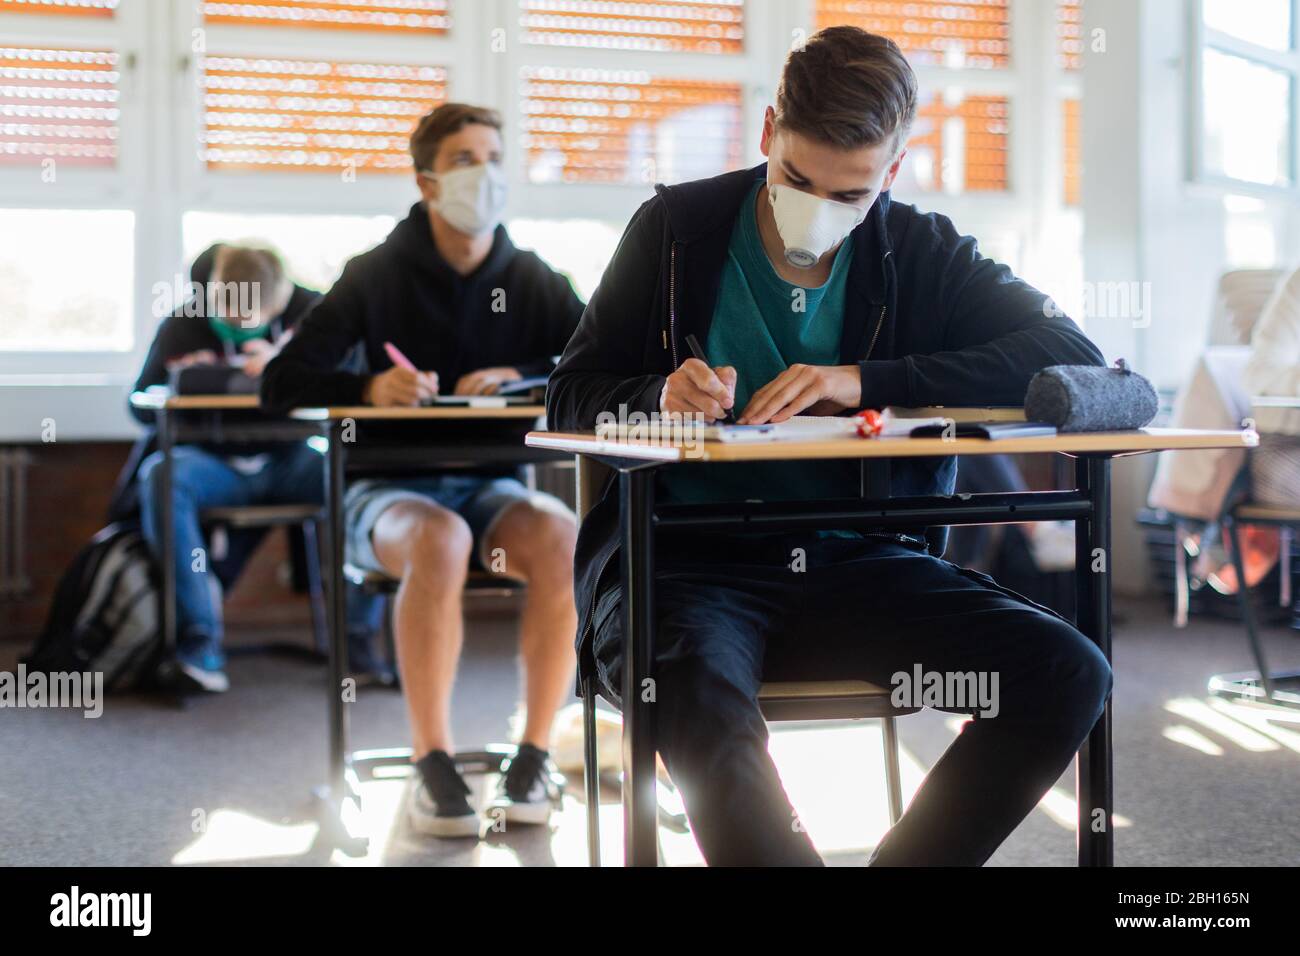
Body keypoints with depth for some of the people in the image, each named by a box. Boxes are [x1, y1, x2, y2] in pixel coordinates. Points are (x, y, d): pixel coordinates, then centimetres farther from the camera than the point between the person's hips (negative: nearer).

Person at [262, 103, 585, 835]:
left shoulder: (533, 281, 5)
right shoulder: (378, 276, -2)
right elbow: (282, 385, -7)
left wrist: (523, 382, -14)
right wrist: (369, 390, -26)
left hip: (489, 487, 3)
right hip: (390, 490, -2)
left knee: (564, 538, -30)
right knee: (440, 541, -37)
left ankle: (536, 756, -22)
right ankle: (434, 767, -30)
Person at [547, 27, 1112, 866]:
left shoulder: (922, 255, 9)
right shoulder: (676, 230, 7)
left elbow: (1075, 360, -4)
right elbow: (572, 398, 9)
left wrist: (866, 381, -15)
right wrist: (661, 395, -16)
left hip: (859, 567, 3)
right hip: (687, 564, -2)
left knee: (1069, 672, -20)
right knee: (696, 694, -38)